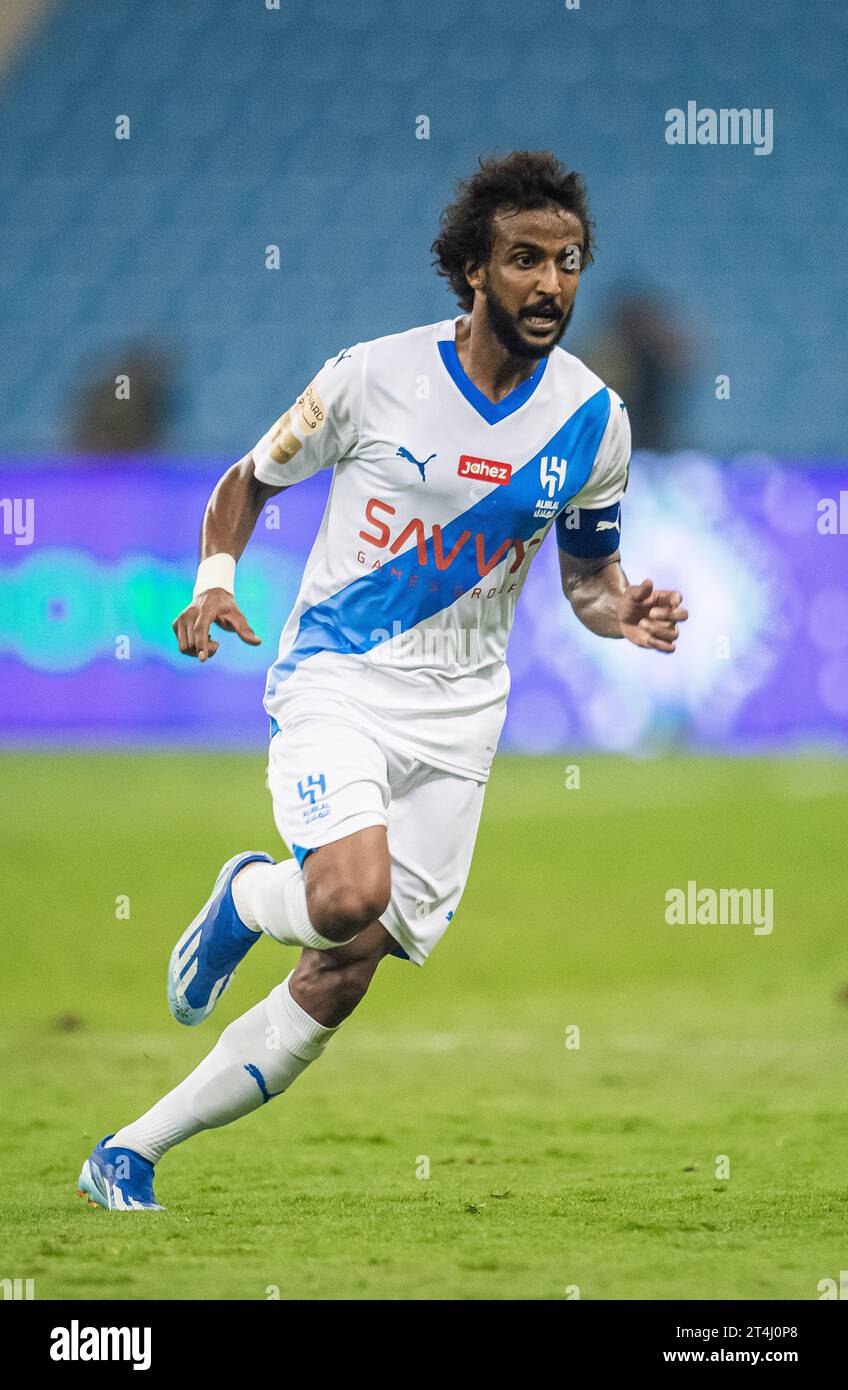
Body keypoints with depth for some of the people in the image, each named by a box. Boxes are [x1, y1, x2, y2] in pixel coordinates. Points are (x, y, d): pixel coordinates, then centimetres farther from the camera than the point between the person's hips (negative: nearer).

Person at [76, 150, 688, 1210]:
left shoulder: (592, 418, 0)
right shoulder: (374, 378, -9)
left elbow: (587, 569, 15)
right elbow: (248, 481, 7)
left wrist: (624, 611, -8)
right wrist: (215, 581, -11)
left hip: (457, 717, 4)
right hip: (335, 684, -4)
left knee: (336, 987, -1)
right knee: (350, 895, -31)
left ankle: (128, 1156, 12)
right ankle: (246, 901, 6)